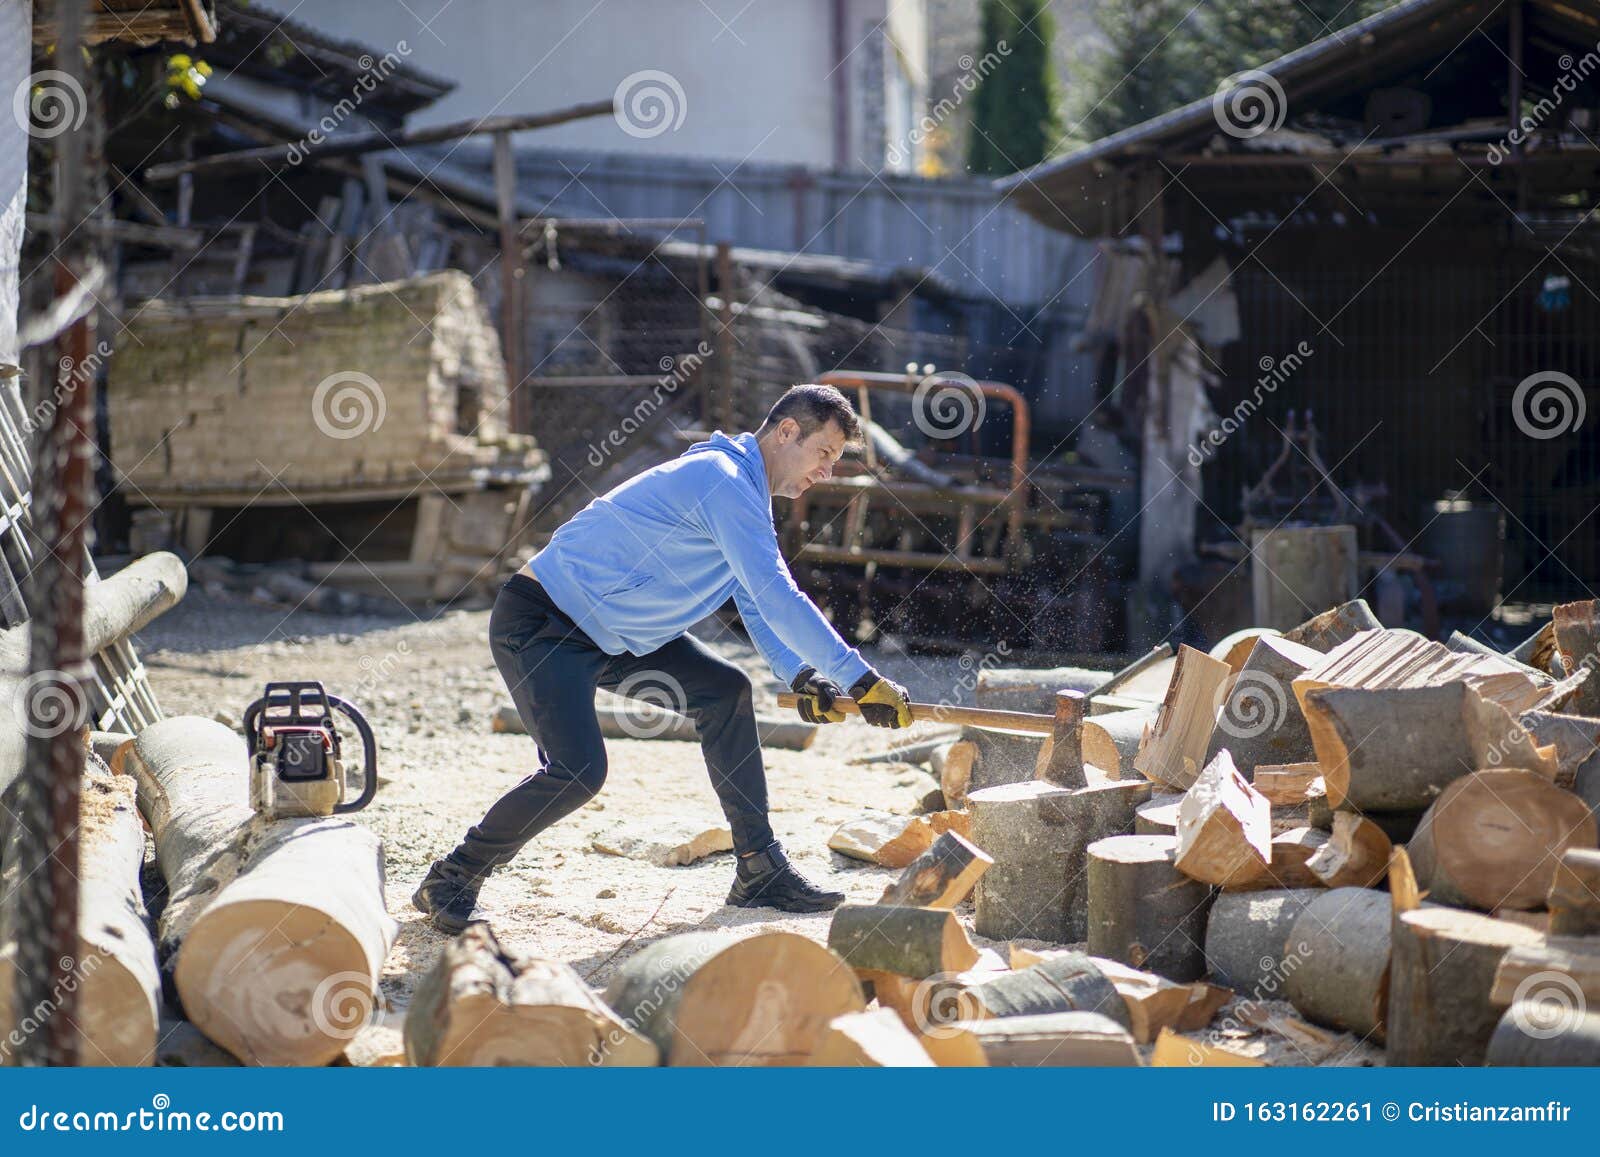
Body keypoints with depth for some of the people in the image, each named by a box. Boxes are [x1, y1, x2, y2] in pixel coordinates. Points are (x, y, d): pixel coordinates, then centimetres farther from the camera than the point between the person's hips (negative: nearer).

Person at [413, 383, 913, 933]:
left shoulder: (746, 495, 11)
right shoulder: (723, 481, -22)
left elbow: (759, 602, 15)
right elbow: (777, 598, -29)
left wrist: (800, 676, -2)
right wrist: (861, 680, -27)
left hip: (613, 634, 11)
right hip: (538, 626, -11)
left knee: (724, 691, 6)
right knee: (576, 770, -23)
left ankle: (759, 871, 9)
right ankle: (451, 881, -3)